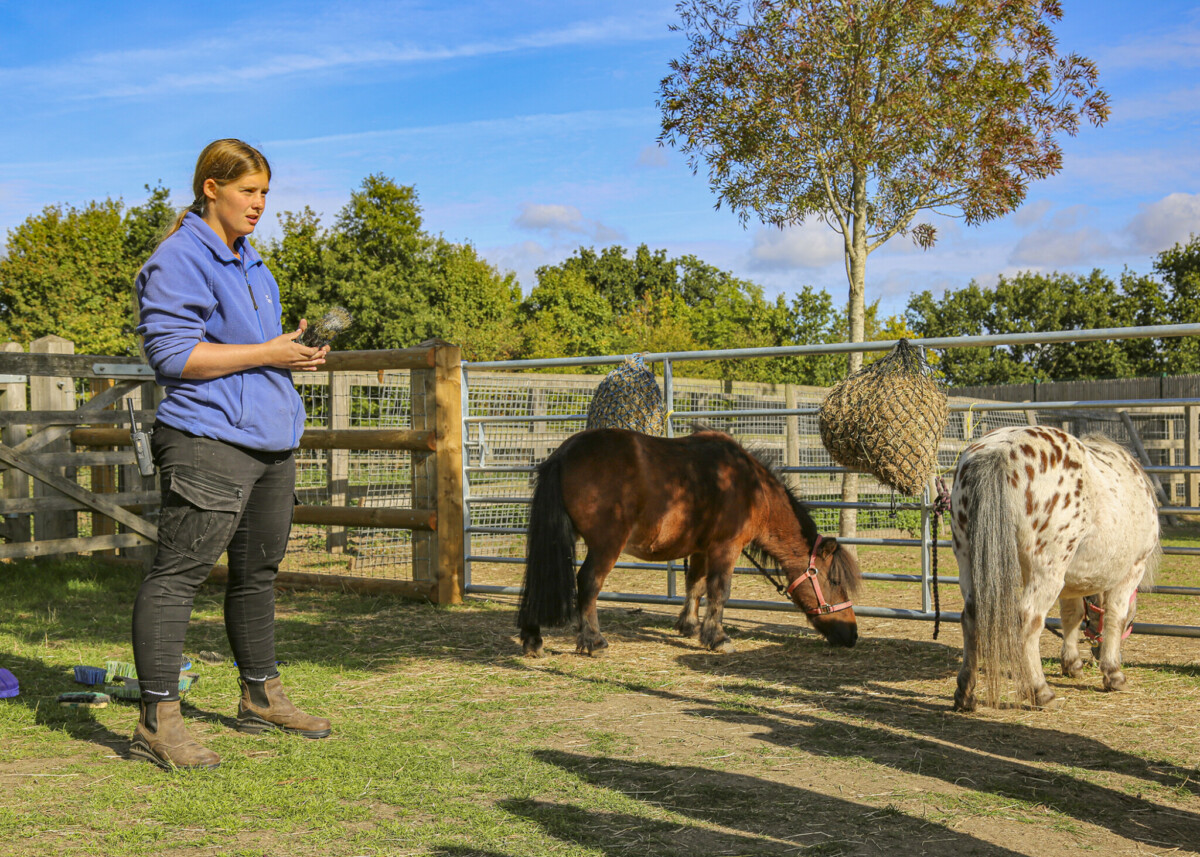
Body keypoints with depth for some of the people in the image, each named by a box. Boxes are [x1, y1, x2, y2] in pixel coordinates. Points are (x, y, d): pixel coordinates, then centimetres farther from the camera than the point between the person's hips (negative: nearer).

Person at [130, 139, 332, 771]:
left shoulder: (249, 262, 19)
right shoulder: (180, 259, -9)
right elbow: (172, 352, -18)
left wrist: (296, 352, 10)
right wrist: (268, 353, -17)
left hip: (268, 441, 10)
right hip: (208, 440, -9)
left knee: (257, 570, 16)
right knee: (179, 571, -9)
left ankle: (260, 697, 29)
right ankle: (157, 720, -6)